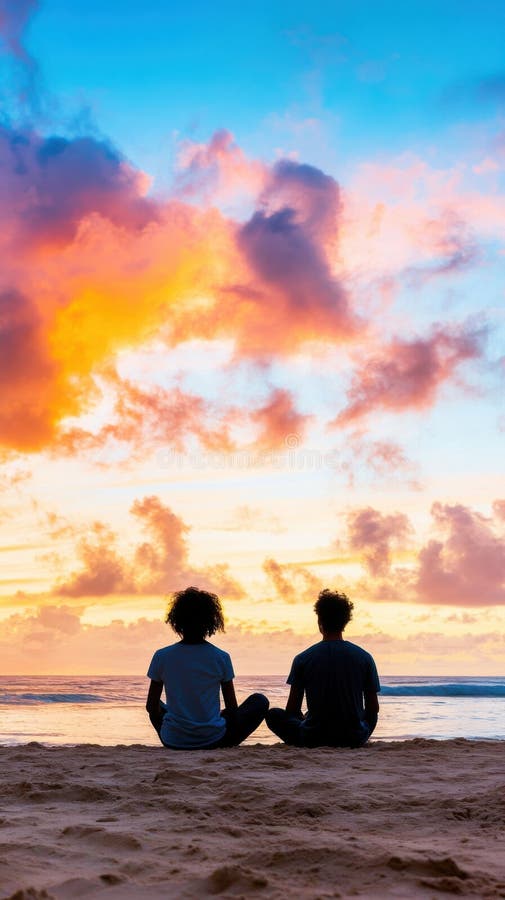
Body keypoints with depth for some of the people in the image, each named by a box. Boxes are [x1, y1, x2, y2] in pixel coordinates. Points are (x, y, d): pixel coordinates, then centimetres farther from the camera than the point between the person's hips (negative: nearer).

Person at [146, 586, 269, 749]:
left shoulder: (161, 657, -4)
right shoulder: (221, 658, -7)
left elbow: (151, 707, 3)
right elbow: (232, 708, 1)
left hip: (173, 741, 3)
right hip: (213, 740, -2)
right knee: (259, 701, 17)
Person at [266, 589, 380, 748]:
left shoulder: (303, 659, -6)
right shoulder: (364, 658, -4)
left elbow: (292, 710, -2)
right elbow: (373, 709, 2)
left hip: (313, 739, -2)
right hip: (355, 739, 2)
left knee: (273, 715, 23)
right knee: (370, 716, 36)